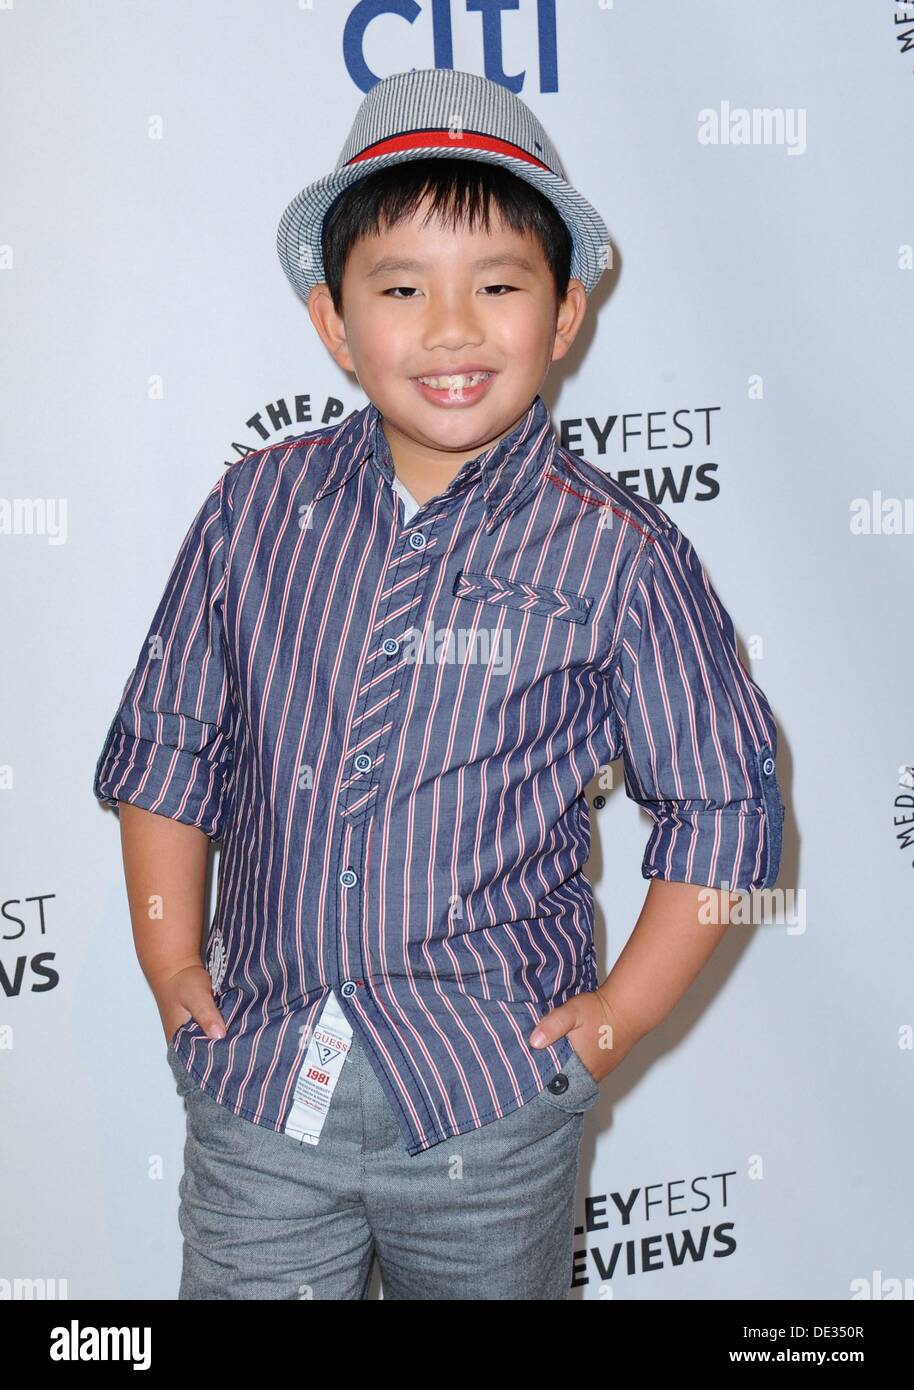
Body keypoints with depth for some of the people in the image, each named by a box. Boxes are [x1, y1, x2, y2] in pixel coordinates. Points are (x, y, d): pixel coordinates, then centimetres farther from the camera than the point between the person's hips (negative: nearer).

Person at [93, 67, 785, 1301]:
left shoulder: (618, 557, -9)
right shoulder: (257, 508, -1)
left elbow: (723, 803, -1)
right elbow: (166, 740, 9)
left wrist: (620, 1013, -3)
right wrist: (172, 963, 5)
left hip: (489, 1110, -1)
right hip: (256, 1088, 2)